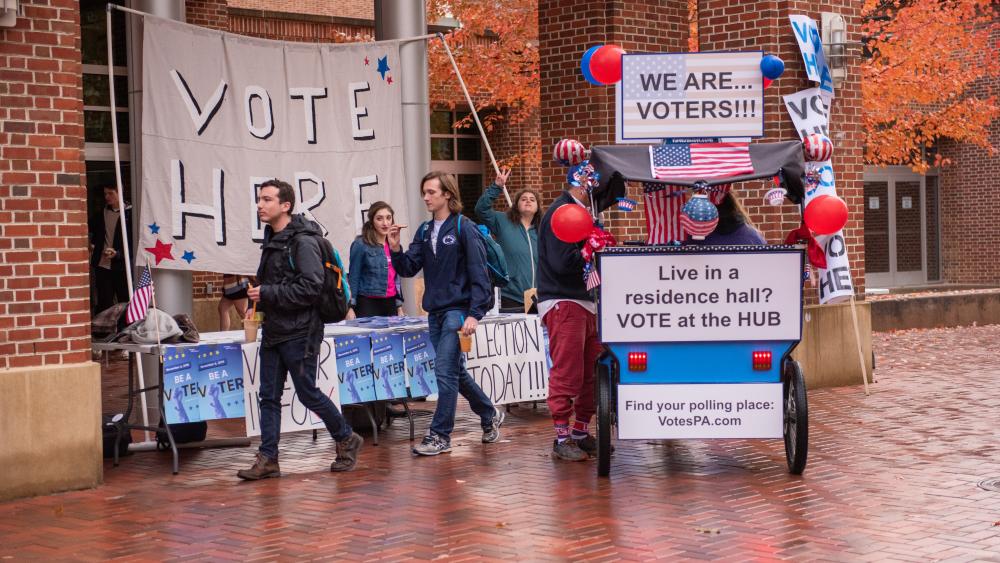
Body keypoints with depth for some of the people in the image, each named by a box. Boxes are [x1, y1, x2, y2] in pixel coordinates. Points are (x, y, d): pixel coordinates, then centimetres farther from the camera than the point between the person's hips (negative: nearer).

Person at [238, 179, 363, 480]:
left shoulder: (303, 241, -14)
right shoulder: (272, 240, 13)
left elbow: (311, 287, -22)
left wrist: (267, 294, -19)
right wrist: (258, 303, 8)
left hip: (299, 332, -8)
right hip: (273, 331, 8)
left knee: (308, 393, 1)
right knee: (269, 396, 6)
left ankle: (346, 440, 20)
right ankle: (268, 459, 9)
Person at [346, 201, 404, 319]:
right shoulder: (360, 245, -5)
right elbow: (353, 278, -5)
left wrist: (399, 308, 17)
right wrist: (350, 307, -11)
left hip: (390, 304, 6)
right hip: (368, 304, -5)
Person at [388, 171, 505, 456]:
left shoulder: (464, 228, -8)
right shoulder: (424, 231, 11)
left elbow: (479, 274, -12)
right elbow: (409, 269, 9)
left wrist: (475, 314, -19)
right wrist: (396, 249, -10)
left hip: (458, 310, -7)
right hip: (435, 312, 7)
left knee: (445, 371, -11)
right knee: (456, 371, 15)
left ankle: (440, 435, -5)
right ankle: (490, 415, 32)